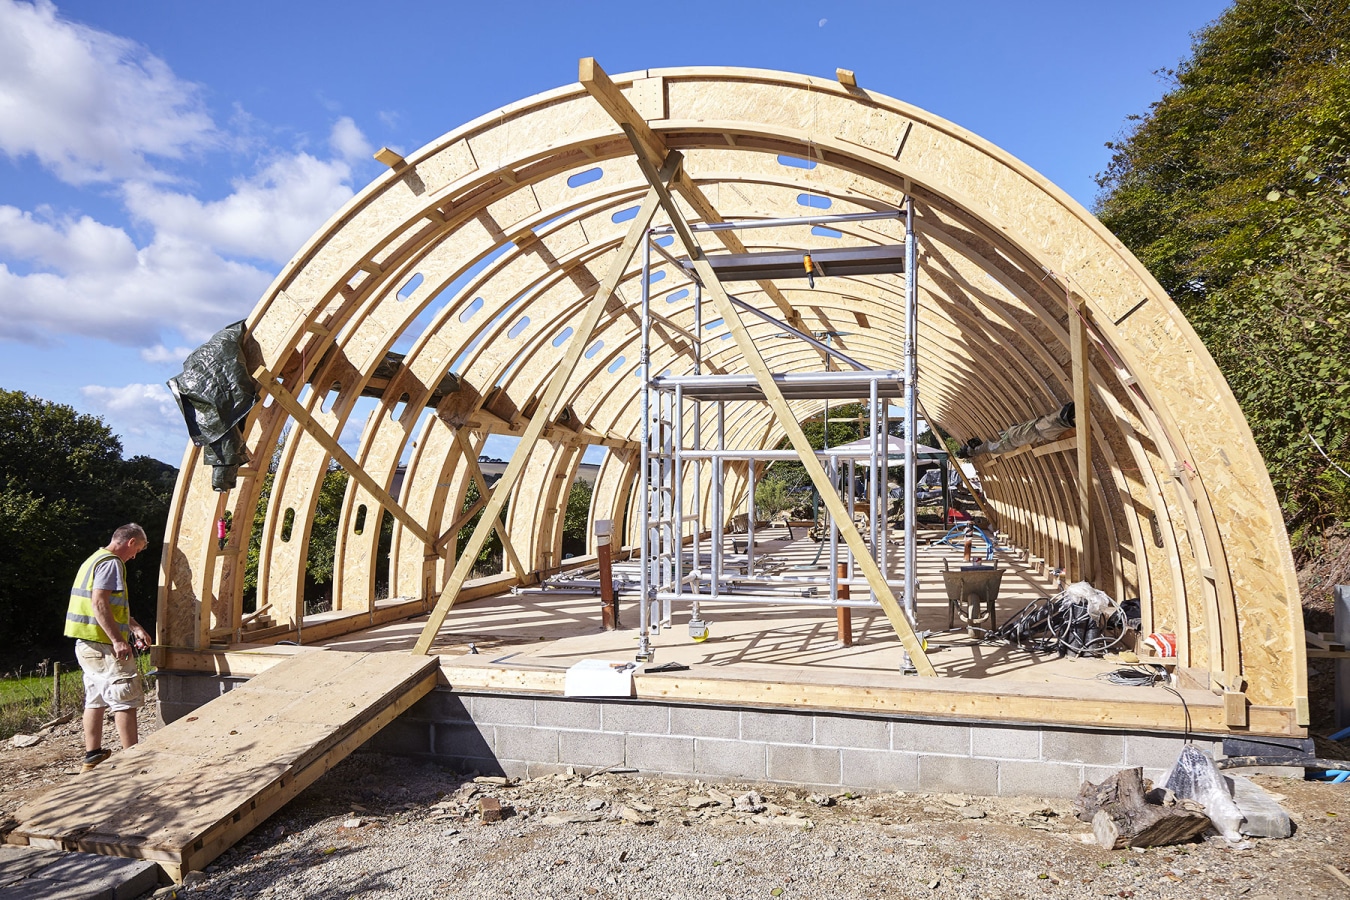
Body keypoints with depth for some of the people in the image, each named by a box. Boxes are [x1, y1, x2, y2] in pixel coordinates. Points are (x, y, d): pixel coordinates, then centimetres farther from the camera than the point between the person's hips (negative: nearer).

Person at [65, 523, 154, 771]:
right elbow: (99, 604, -23)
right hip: (103, 645, -10)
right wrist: (117, 640, -25)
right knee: (126, 700, -5)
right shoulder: (111, 563, -14)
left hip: (86, 644, 10)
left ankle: (93, 755, 22)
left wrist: (135, 627, 23)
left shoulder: (94, 560, 19)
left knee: (95, 700, 16)